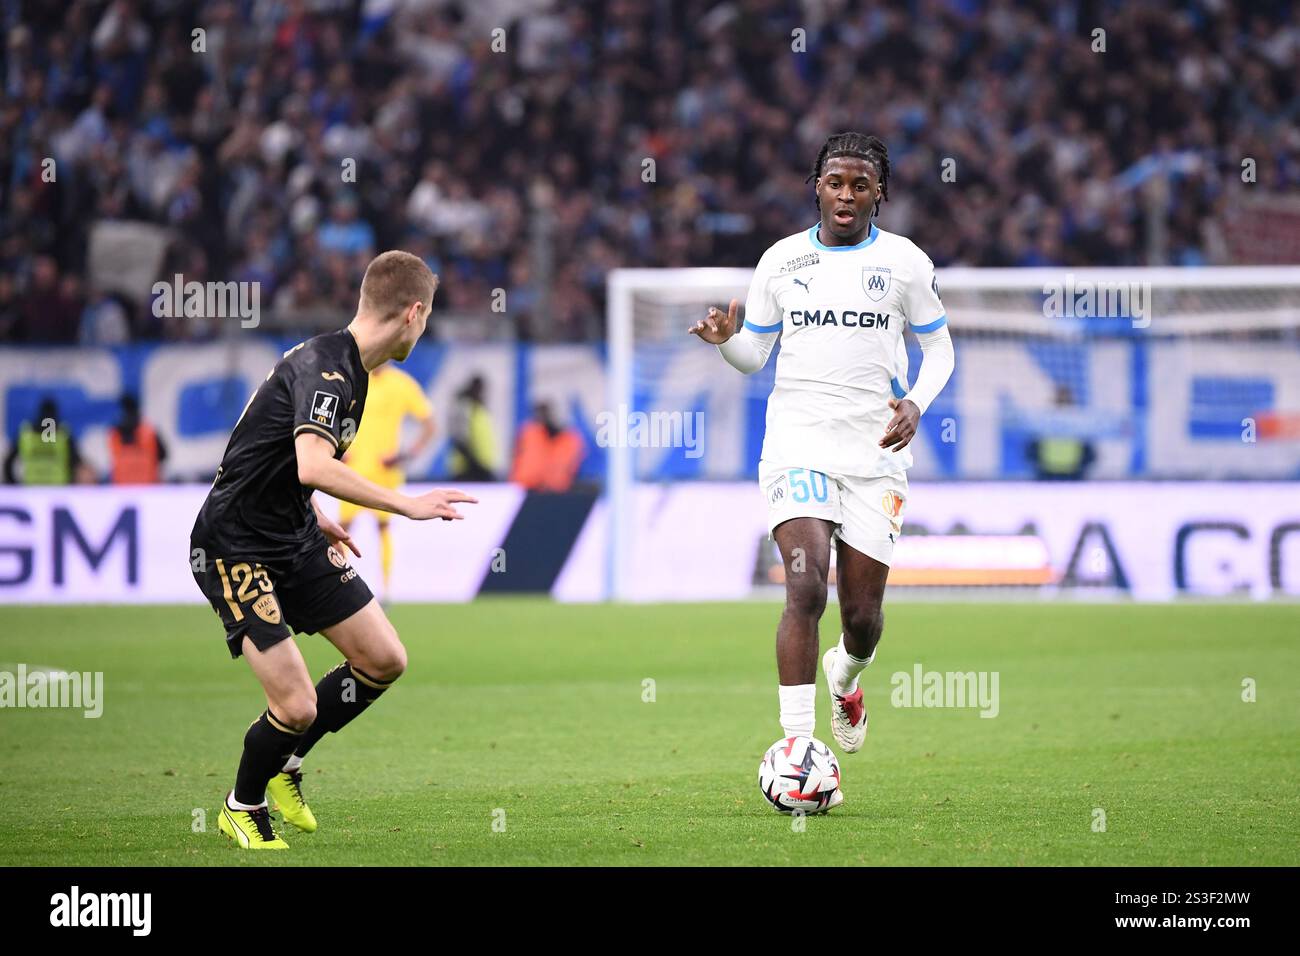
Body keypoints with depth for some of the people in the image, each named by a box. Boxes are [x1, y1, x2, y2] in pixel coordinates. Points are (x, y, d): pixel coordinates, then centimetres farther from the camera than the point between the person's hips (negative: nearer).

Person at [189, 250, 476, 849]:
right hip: (235, 548, -10)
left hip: (296, 538, 10)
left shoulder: (346, 366, 6)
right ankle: (242, 807, 16)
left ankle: (286, 765, 26)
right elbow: (314, 467, -41)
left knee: (384, 661, 6)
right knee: (297, 706, -14)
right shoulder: (325, 368, -25)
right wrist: (407, 504, -36)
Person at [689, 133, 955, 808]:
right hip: (797, 442, -1)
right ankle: (797, 749, -19)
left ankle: (845, 677, 41)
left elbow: (938, 347, 12)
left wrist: (916, 404, -6)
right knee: (805, 587, -20)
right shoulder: (782, 260, 6)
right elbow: (753, 356, 12)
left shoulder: (905, 263, 4)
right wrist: (724, 338, -11)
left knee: (863, 616, 3)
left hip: (876, 451, 1)